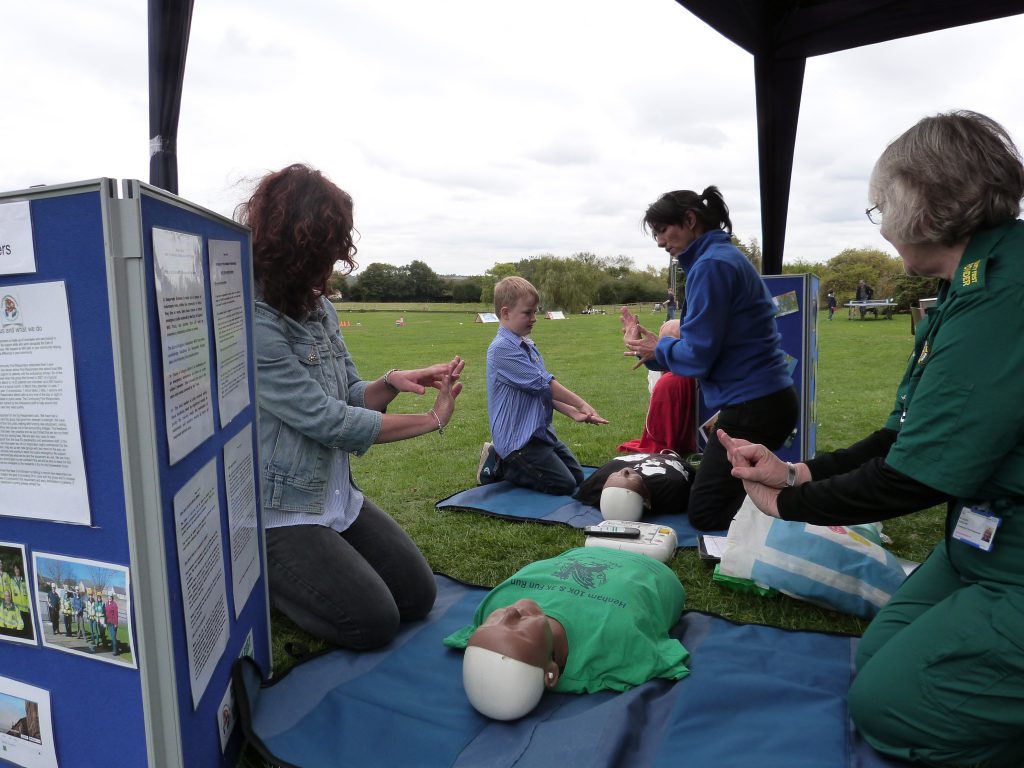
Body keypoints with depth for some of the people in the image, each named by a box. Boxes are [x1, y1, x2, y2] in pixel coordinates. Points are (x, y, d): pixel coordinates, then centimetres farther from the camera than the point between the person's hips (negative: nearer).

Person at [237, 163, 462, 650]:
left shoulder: (319, 309, 4)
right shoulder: (252, 321, -22)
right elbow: (328, 421, -22)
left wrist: (391, 383, -13)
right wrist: (432, 420, -15)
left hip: (337, 497, 8)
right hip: (276, 513, -8)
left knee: (418, 594, 7)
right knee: (372, 621, -10)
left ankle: (286, 571, 23)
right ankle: (261, 577, 11)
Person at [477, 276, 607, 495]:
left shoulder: (528, 345, 11)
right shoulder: (502, 349, -19)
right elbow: (543, 384, -19)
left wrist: (572, 412, 0)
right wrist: (581, 404, -12)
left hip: (541, 432, 10)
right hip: (518, 438, -10)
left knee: (577, 477, 14)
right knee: (564, 485, -12)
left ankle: (503, 459, 18)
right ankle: (497, 466, 2)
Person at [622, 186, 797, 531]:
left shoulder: (711, 266, -16)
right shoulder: (726, 256, 15)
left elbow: (697, 354, -18)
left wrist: (657, 350, 1)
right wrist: (654, 345, 7)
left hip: (752, 409, -10)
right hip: (770, 398, 10)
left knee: (704, 514, 0)